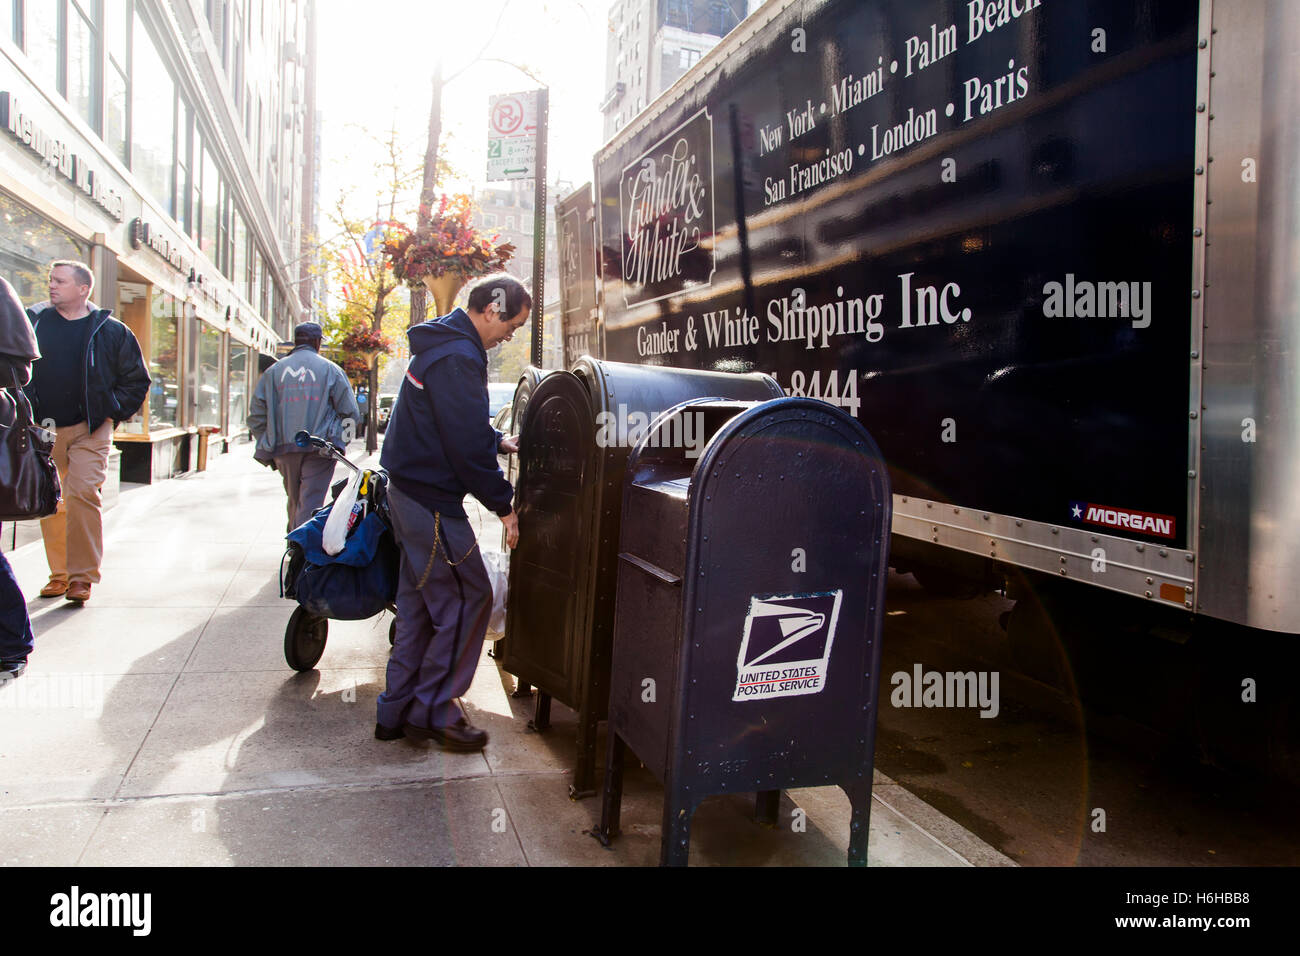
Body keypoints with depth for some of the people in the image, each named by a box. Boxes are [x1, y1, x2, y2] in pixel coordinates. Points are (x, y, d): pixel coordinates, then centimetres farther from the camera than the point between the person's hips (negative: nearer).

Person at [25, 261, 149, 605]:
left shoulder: (111, 331, 2)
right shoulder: (33, 320, 8)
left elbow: (137, 380, 8)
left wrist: (112, 412, 0)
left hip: (89, 430, -3)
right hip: (44, 431, 3)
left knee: (83, 494, -13)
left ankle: (82, 575, -7)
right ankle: (59, 573, 18)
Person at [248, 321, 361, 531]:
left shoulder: (273, 371, 11)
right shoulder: (330, 369, 3)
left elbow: (256, 416, 9)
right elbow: (350, 412, 0)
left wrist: (267, 449, 16)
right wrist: (338, 442, 11)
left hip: (284, 450, 4)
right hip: (319, 450, -4)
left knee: (294, 501, 18)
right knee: (310, 504, -6)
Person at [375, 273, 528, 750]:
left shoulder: (442, 344, 14)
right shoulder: (458, 358, -20)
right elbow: (469, 447, -21)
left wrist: (497, 440, 20)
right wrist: (503, 504, -13)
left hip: (409, 491, 11)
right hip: (432, 500, -11)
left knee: (419, 603, 16)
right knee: (468, 598, -2)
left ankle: (398, 711, 24)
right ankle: (432, 711, 8)